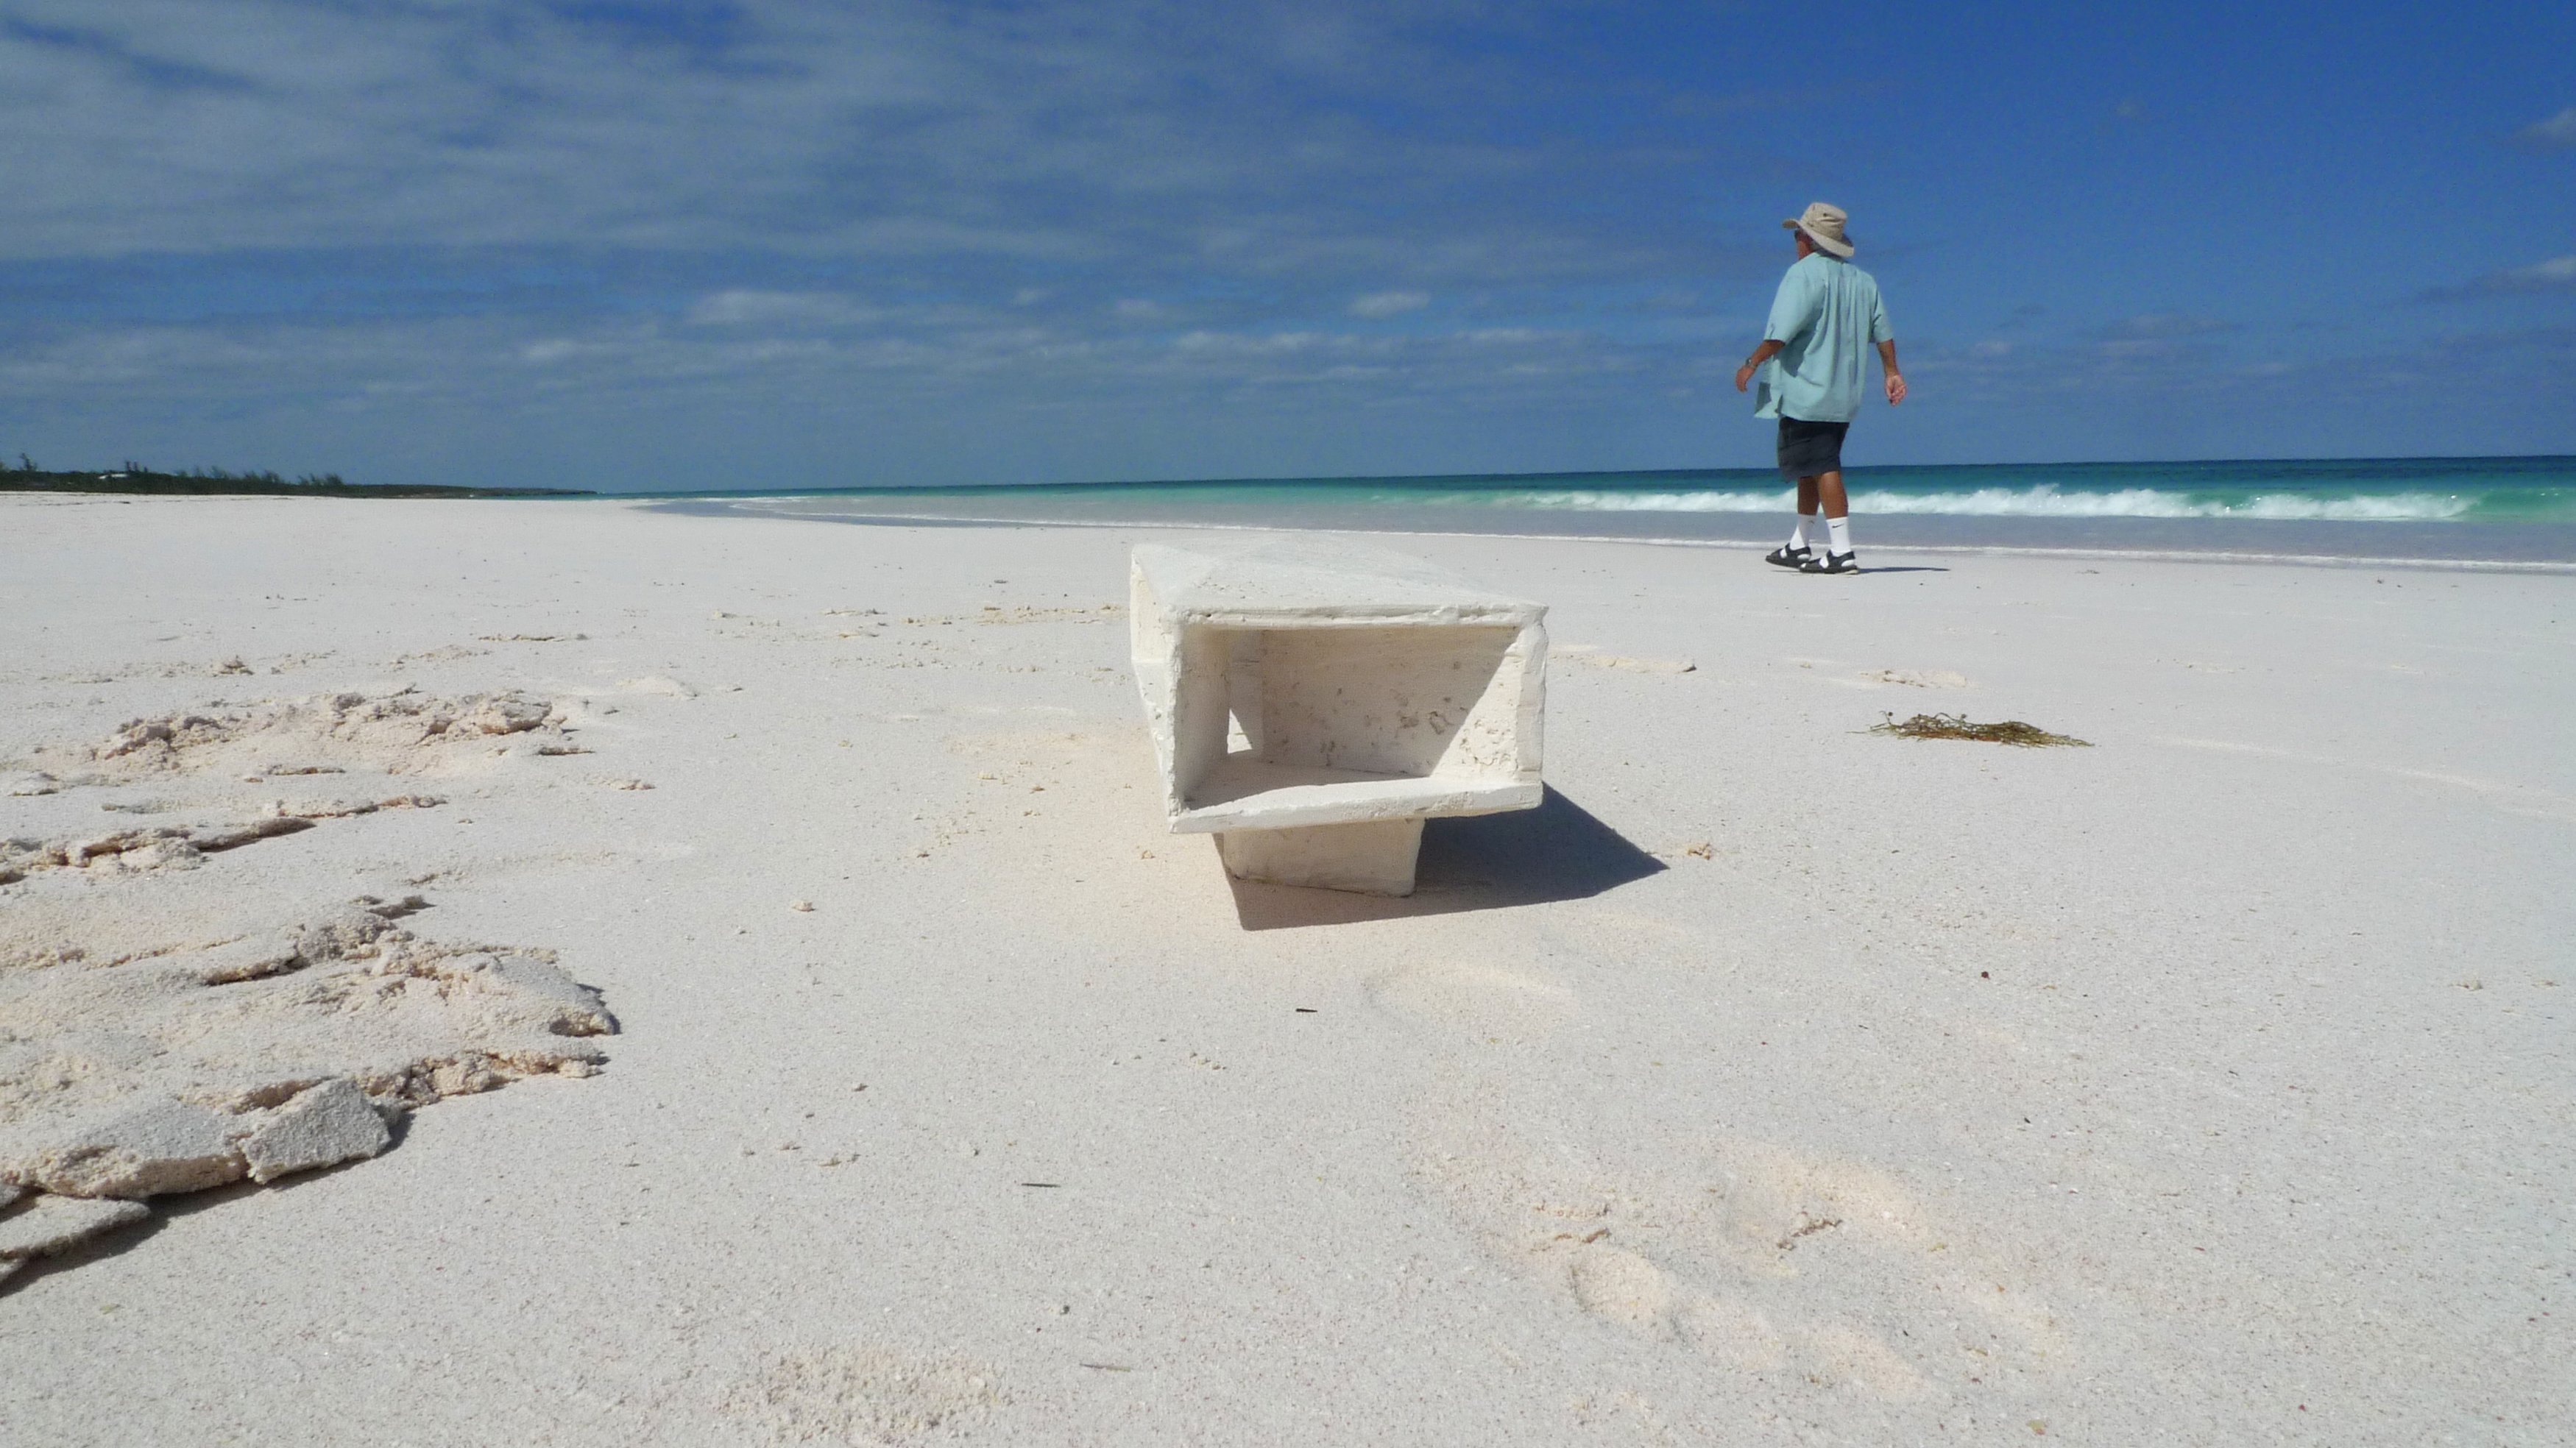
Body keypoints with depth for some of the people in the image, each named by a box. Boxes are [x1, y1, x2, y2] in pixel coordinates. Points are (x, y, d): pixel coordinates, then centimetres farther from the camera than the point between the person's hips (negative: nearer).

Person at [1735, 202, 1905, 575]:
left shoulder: (1804, 272, -9)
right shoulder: (1863, 280, 15)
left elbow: (1783, 330, -18)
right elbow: (1883, 331, 15)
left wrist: (1752, 364, -10)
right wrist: (1892, 372, 21)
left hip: (1804, 391, -8)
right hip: (1843, 395, 8)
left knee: (1822, 468, -10)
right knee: (1811, 467, 17)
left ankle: (1842, 551, -14)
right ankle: (1798, 546, 25)